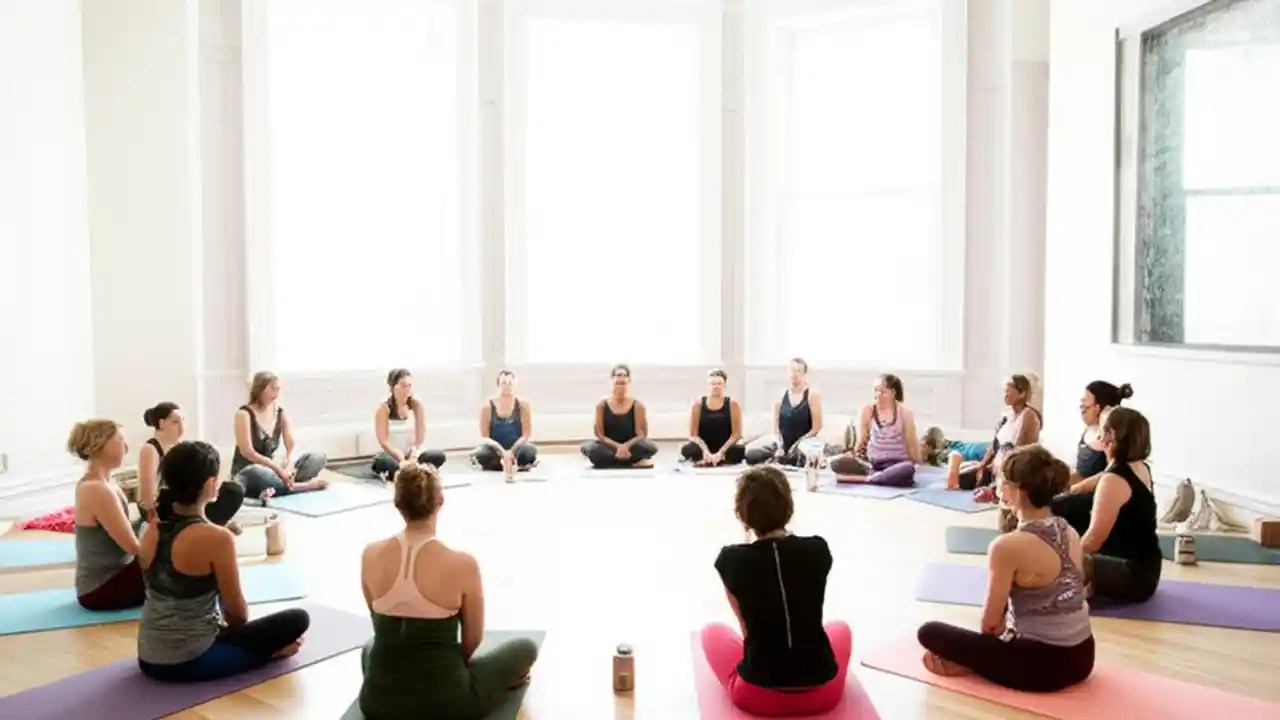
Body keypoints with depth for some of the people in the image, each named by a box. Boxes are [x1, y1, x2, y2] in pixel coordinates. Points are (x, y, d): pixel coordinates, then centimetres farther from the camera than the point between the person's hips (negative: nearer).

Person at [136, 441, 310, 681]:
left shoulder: (152, 531, 0)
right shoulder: (216, 538, -21)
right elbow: (237, 612, -10)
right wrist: (230, 627, 13)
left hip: (148, 658, 7)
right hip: (189, 662, -7)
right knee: (297, 619, -1)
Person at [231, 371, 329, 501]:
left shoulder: (281, 414, 4)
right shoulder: (244, 414, -12)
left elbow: (292, 447, -2)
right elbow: (247, 452, -19)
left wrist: (288, 466, -24)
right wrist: (278, 468, -25)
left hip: (270, 468, 6)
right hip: (247, 471, -6)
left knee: (318, 458, -12)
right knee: (259, 473, -44)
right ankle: (301, 486, -27)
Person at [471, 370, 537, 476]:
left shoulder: (523, 405, -5)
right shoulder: (487, 407, -6)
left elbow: (526, 435, -7)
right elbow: (485, 437, -8)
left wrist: (511, 451, -23)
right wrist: (502, 452, -25)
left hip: (516, 448, -1)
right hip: (496, 449, 1)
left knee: (530, 451, -35)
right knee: (479, 455, -33)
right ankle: (518, 465, -17)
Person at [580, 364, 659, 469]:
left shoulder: (637, 405, -5)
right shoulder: (602, 404, -4)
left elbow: (641, 435, -7)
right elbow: (600, 434, -6)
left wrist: (626, 446, -26)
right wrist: (617, 446, -22)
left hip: (630, 448, 0)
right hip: (610, 448, 1)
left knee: (651, 447, -30)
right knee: (588, 447, -33)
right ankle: (634, 461, -27)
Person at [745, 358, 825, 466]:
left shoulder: (812, 395, -1)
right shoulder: (780, 396, 6)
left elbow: (817, 427, -6)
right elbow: (776, 426, 9)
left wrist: (799, 443, -14)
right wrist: (779, 445, -4)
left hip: (804, 448, -2)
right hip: (783, 447, 3)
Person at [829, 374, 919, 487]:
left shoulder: (904, 412, -4)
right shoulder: (867, 410, 0)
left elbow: (911, 442, 3)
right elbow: (861, 439, 3)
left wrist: (917, 464, 7)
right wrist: (854, 455, -8)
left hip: (896, 463, -2)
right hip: (871, 462, 2)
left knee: (908, 469, -41)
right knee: (837, 463, -24)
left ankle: (863, 479, -30)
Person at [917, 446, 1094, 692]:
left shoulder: (1008, 545, -21)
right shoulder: (1070, 532, 2)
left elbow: (990, 622, -11)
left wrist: (997, 634, 12)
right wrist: (1005, 630, 21)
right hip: (1081, 657, 7)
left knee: (929, 633, 0)